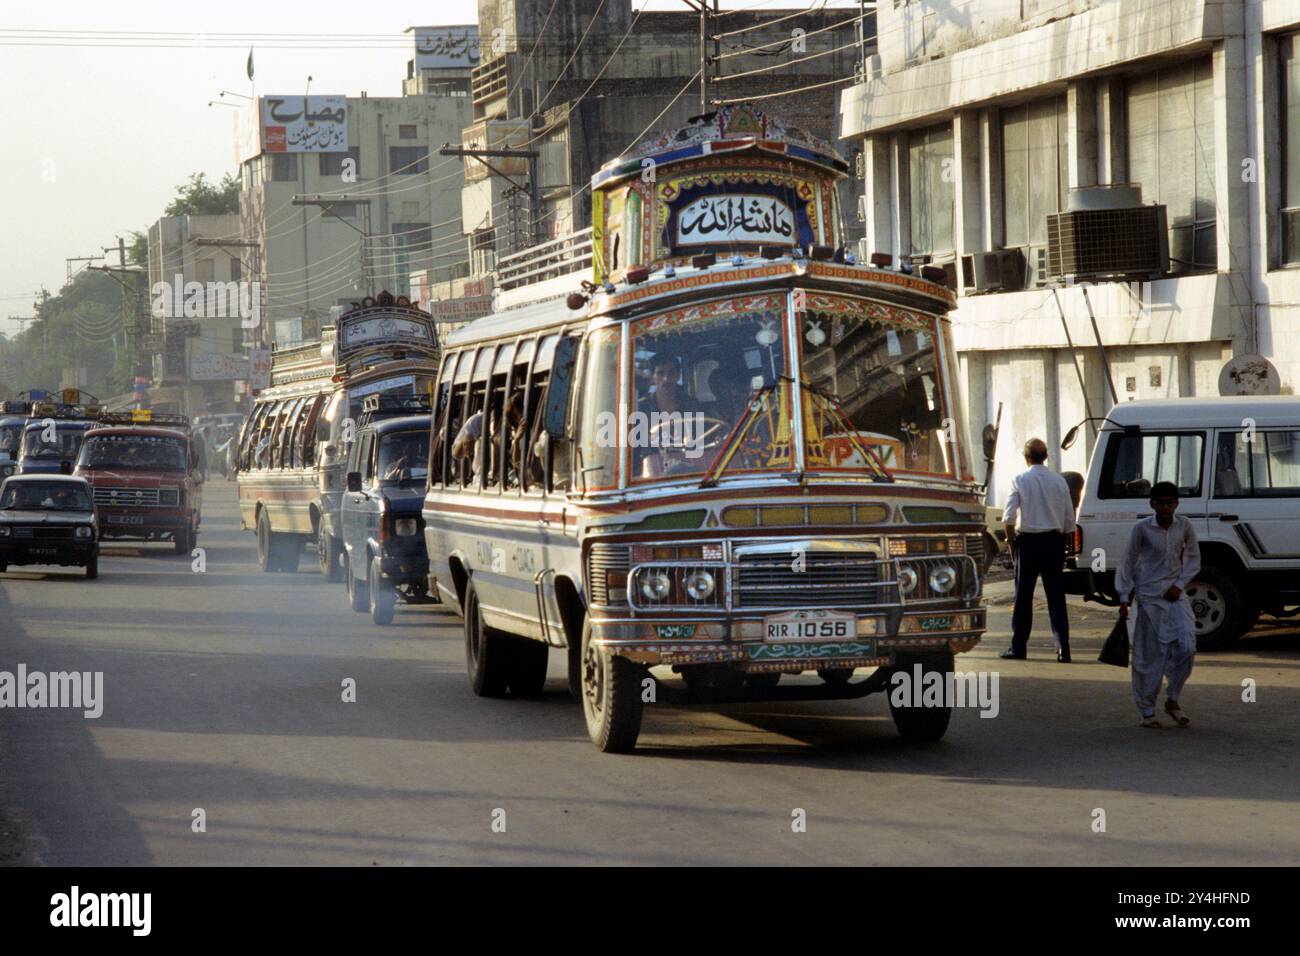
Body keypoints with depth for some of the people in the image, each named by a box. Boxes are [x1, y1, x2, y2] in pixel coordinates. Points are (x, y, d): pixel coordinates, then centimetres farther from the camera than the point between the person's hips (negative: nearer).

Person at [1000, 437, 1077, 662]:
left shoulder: (1019, 480, -5)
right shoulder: (1059, 481, 4)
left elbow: (1009, 516, -10)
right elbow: (1069, 519, 6)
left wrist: (1011, 540, 3)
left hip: (1027, 541, -2)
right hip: (1054, 541, 2)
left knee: (1023, 595, 4)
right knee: (1056, 595, 4)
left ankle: (1019, 646, 6)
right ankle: (1062, 646, -4)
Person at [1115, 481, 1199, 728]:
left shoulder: (1184, 526, -1)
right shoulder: (1142, 529, -8)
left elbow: (1193, 558, 10)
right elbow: (1128, 563, -1)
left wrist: (1179, 585, -3)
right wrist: (1124, 599, -2)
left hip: (1175, 595, 2)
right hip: (1149, 596, -2)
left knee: (1186, 647, -10)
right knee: (1149, 654, -1)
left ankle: (1172, 700, 10)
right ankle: (1147, 711, 10)